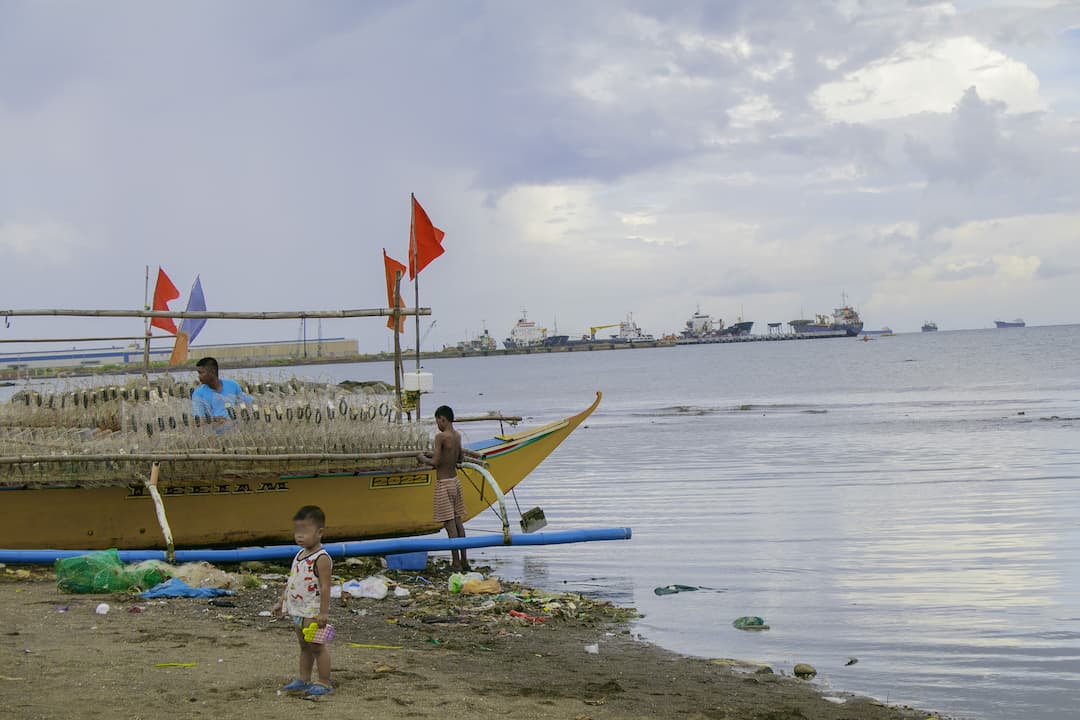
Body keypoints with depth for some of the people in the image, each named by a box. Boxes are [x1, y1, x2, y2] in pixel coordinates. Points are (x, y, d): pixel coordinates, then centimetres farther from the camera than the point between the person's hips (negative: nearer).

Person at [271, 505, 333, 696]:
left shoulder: (321, 558, -18)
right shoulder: (300, 555, 10)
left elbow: (325, 587, -21)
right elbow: (292, 583, 19)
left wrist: (323, 613, -24)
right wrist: (281, 602, 19)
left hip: (314, 613, -9)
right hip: (298, 611, 9)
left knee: (317, 647, -2)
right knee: (304, 646, 17)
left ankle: (325, 683, 6)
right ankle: (303, 679, 26)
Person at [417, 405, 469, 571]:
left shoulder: (441, 436, -18)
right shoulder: (457, 436, 6)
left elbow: (435, 463, -21)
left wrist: (422, 458, -2)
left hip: (444, 484, -8)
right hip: (455, 481, 8)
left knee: (450, 523, -4)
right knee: (457, 521, 13)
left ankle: (456, 562, -2)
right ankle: (464, 560, 17)